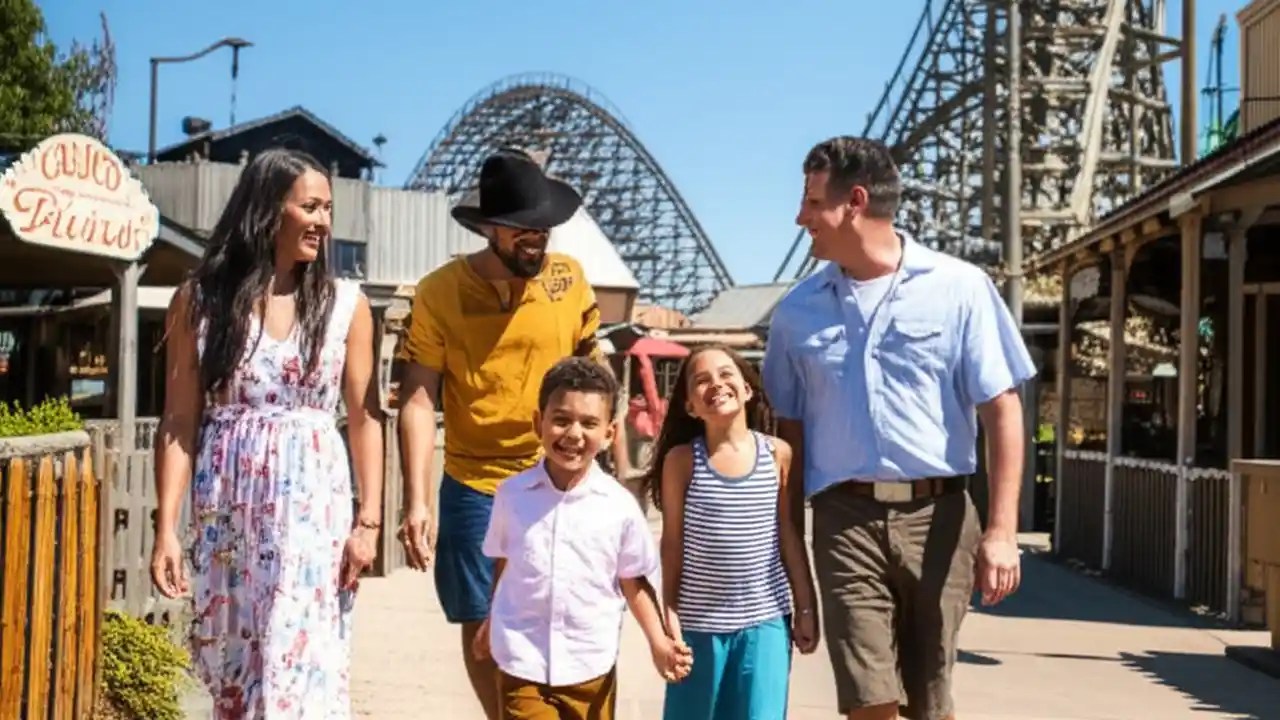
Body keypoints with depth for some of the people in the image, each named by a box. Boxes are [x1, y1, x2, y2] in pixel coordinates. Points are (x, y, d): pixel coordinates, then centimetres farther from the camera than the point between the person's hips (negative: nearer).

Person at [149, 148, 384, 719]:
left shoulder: (345, 304, 2)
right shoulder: (200, 298, 2)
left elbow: (365, 418, 3)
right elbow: (179, 422, 0)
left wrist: (368, 520, -3)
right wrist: (166, 528, -5)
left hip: (313, 504, -1)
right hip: (226, 505, 1)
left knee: (298, 665, -5)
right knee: (231, 661, 9)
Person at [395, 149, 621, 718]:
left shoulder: (569, 277, -2)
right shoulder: (440, 292, -10)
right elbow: (418, 400, -11)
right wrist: (417, 500, -18)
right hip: (475, 488, -1)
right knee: (482, 626, 11)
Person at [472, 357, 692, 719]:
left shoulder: (620, 505, -8)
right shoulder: (512, 494, -6)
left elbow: (633, 582, 1)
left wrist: (658, 641, -9)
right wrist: (492, 624, 20)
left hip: (591, 667, 1)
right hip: (523, 664, -1)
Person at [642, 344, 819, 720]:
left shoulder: (778, 454, -2)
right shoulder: (681, 460, -5)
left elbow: (790, 537, 5)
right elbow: (672, 543, 0)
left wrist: (806, 607, 6)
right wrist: (669, 614, -2)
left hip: (765, 620, 1)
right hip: (699, 621, 0)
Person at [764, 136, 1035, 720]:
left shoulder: (958, 288, -1)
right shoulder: (798, 310, 8)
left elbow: (1001, 409, -2)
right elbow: (789, 427, 13)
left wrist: (1001, 529, -10)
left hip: (937, 515, -1)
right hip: (845, 519, 1)